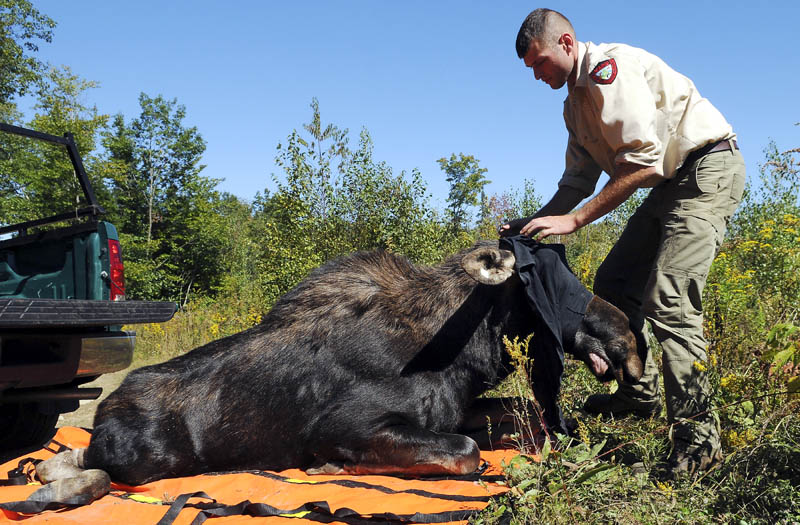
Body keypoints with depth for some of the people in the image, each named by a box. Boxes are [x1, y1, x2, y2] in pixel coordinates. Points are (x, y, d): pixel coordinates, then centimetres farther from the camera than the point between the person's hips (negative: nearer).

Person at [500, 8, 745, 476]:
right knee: (613, 283, 9)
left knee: (668, 302, -19)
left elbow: (643, 162, -26)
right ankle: (641, 393, 22)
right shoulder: (576, 101, 13)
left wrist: (573, 219, -26)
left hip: (709, 171, -10)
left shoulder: (610, 68, -18)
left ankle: (698, 439, -9)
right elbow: (578, 179, 17)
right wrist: (535, 220, 4)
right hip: (671, 183, 10)